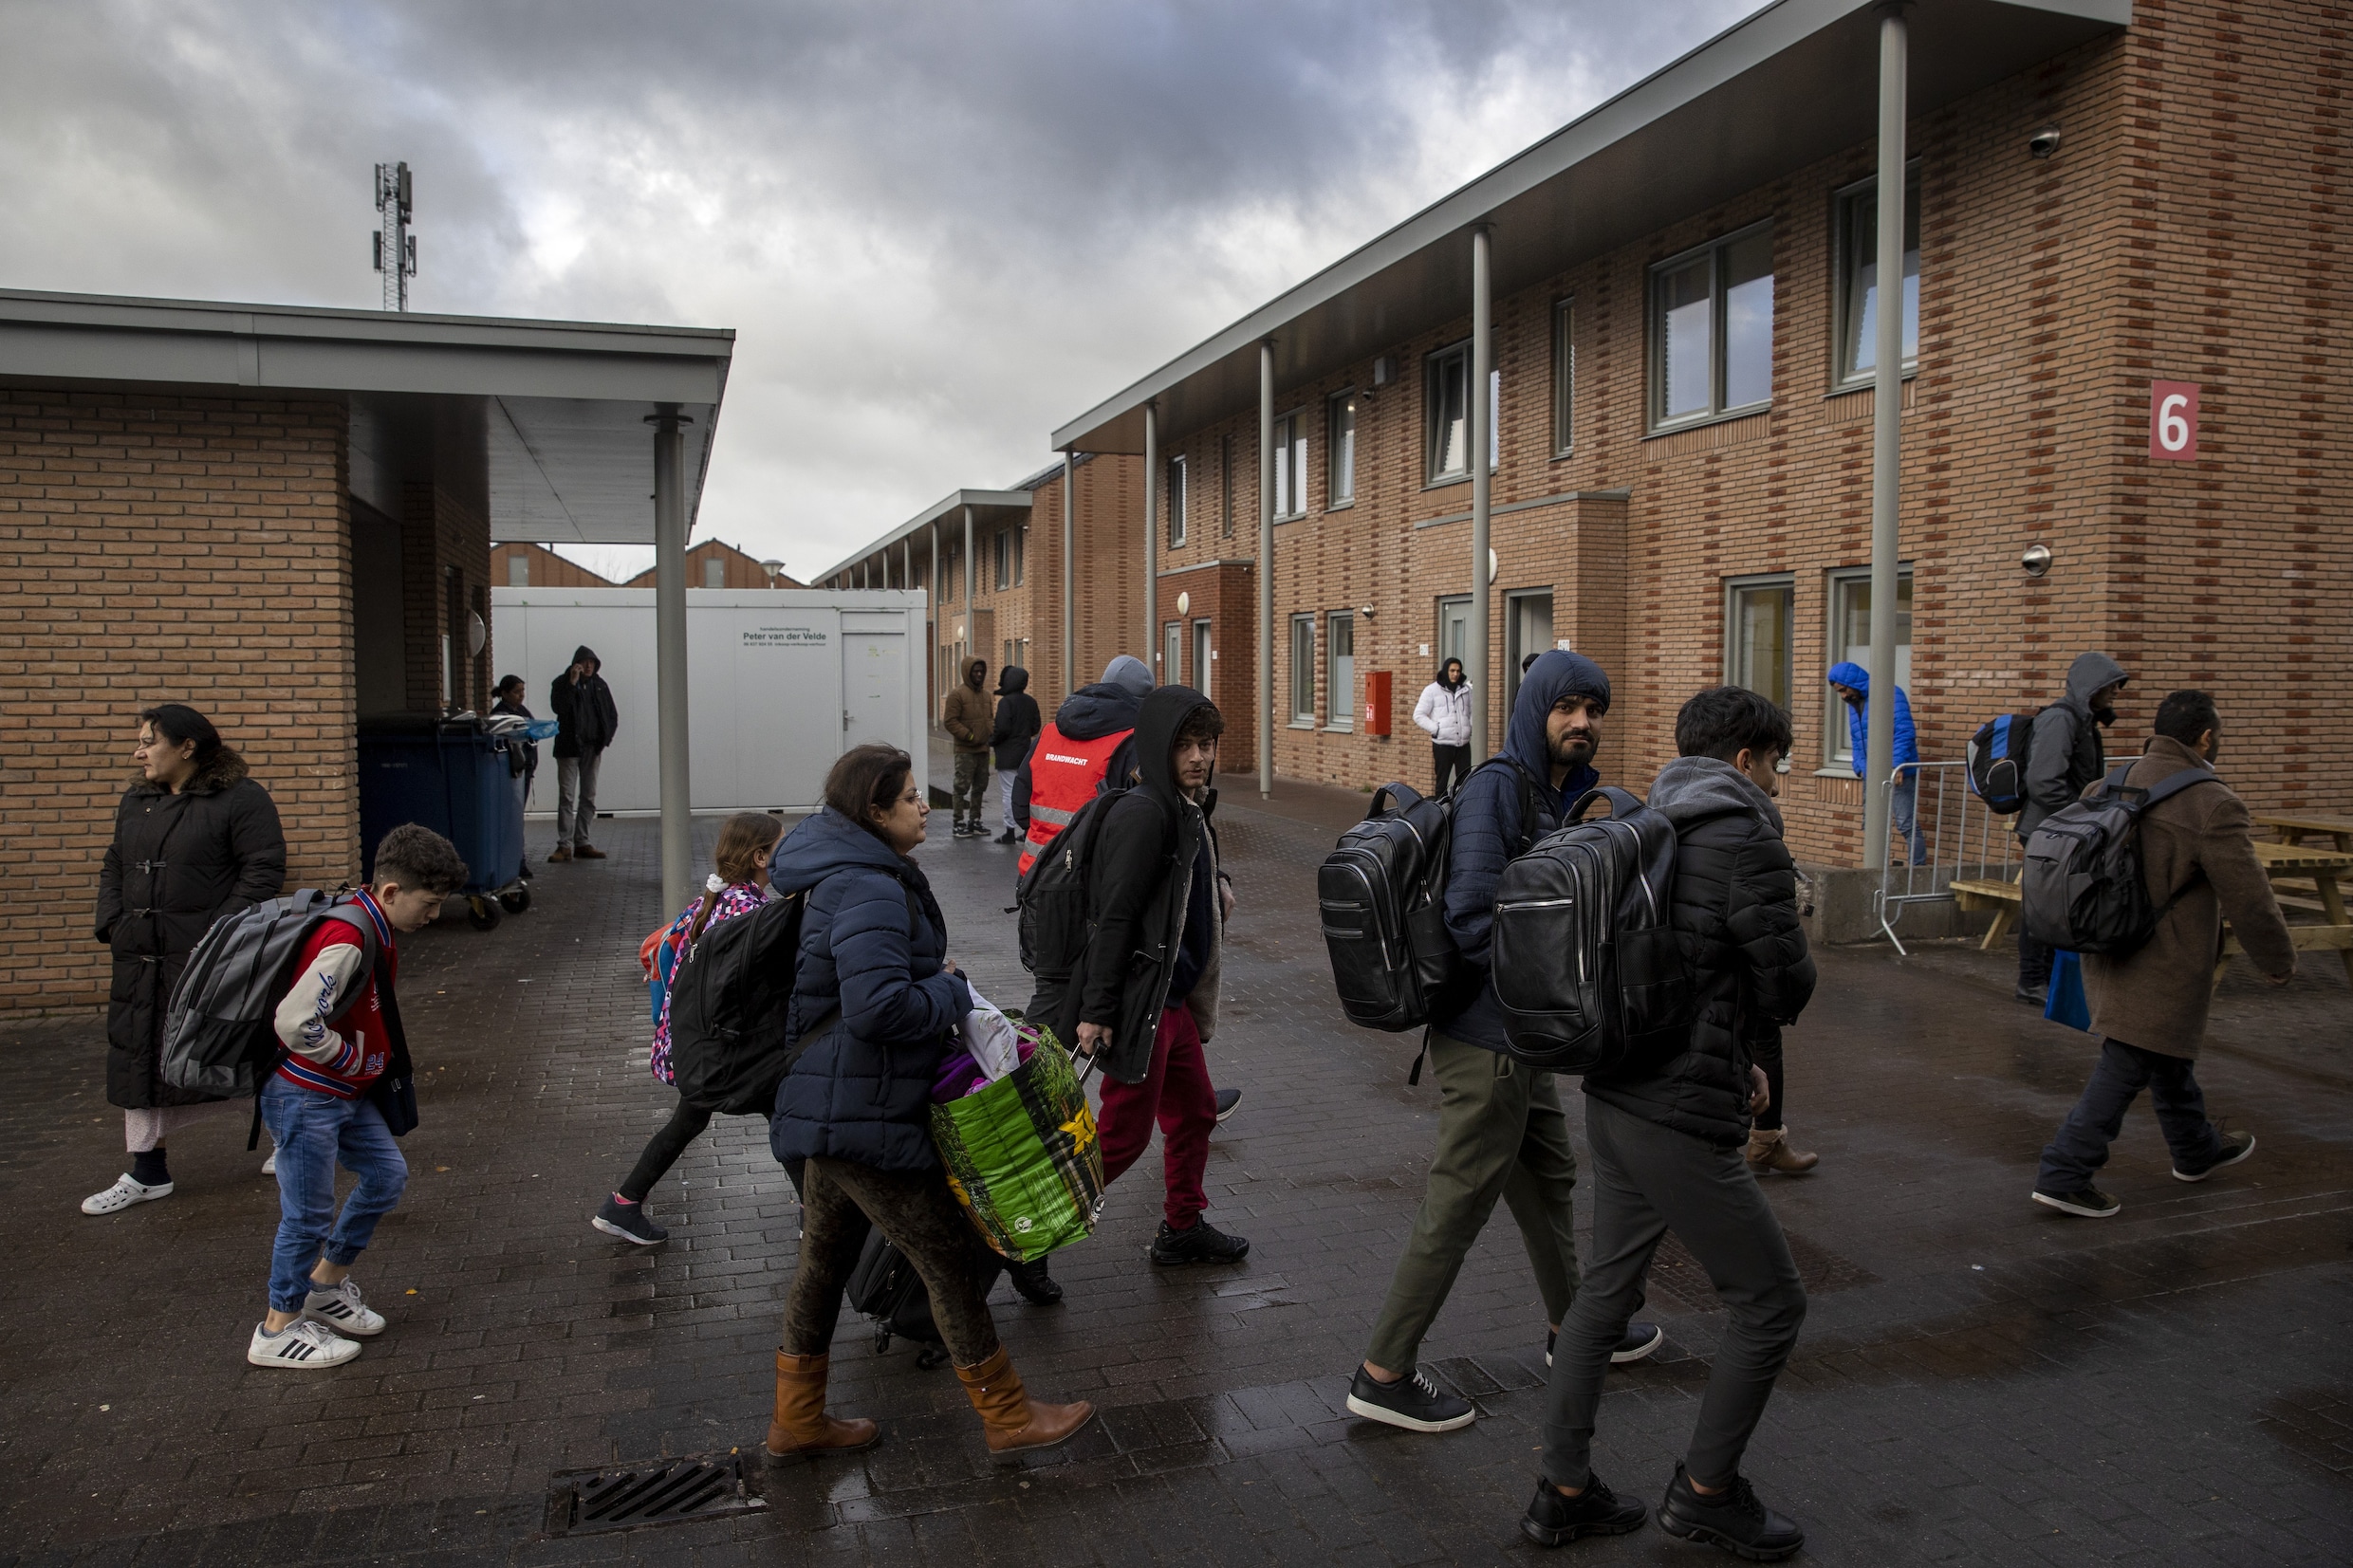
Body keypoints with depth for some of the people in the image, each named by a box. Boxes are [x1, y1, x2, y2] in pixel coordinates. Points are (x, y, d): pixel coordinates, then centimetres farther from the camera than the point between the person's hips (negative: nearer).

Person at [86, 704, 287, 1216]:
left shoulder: (241, 798, -10)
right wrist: (112, 923, 5)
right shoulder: (136, 802, 14)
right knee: (142, 1057, 10)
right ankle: (147, 1172, 21)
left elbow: (263, 871, -15)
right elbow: (113, 868, 21)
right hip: (143, 960, 7)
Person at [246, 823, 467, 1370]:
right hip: (304, 1096, -9)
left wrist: (374, 1061, 12)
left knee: (387, 1173, 15)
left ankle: (326, 1283, 31)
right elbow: (294, 1022, -32)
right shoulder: (346, 943, -27)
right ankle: (278, 1330, 18)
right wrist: (354, 1059, -18)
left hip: (346, 1093, 10)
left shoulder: (379, 931, 4)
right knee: (309, 1213, 1)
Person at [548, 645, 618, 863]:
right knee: (567, 797, -7)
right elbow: (558, 707, -20)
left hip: (593, 748, 5)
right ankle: (564, 845, -7)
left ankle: (582, 843, 12)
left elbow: (612, 715, 14)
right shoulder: (562, 683, -2)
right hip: (569, 747, -4)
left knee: (589, 798, 6)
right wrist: (572, 684, -22)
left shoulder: (599, 685, 10)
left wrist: (606, 737, 1)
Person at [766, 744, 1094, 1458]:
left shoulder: (844, 876, 12)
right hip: (861, 1115, -11)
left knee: (825, 1256, 20)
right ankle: (1009, 1418, 15)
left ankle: (797, 1419, 34)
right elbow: (877, 1004, -33)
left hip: (827, 1107, 11)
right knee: (948, 1257, 1)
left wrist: (930, 973, 10)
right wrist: (951, 992, -17)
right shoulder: (870, 891, -23)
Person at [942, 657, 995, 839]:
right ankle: (958, 824, 3)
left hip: (983, 749, 7)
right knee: (962, 786, -4)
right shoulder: (957, 694, -9)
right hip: (965, 751, -7)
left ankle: (974, 821, 23)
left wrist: (993, 732, 4)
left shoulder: (986, 696, 15)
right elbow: (949, 721, -14)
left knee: (980, 787, 12)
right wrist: (969, 736, -17)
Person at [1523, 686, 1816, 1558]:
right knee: (1770, 1302, 8)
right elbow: (1788, 987, -11)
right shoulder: (1745, 841, -14)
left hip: (1614, 1097, 9)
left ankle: (1563, 1492, 27)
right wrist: (1749, 1035, 11)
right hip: (1682, 1119, -9)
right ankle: (1706, 1491, 22)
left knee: (1608, 1289, 18)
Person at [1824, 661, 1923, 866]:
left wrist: (1897, 766, -25)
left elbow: (1903, 732, -18)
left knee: (1907, 825, -8)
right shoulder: (1854, 703, 16)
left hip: (1898, 773, -8)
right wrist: (1859, 767, 8)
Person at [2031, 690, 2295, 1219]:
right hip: (2159, 970, -9)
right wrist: (2279, 963, 1)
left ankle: (2197, 1150, 45)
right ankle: (2064, 1175, -3)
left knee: (2170, 1058, 26)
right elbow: (2249, 901, -15)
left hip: (2111, 951, 9)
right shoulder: (2212, 806, -19)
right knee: (2127, 1068, -3)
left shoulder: (2117, 783, 4)